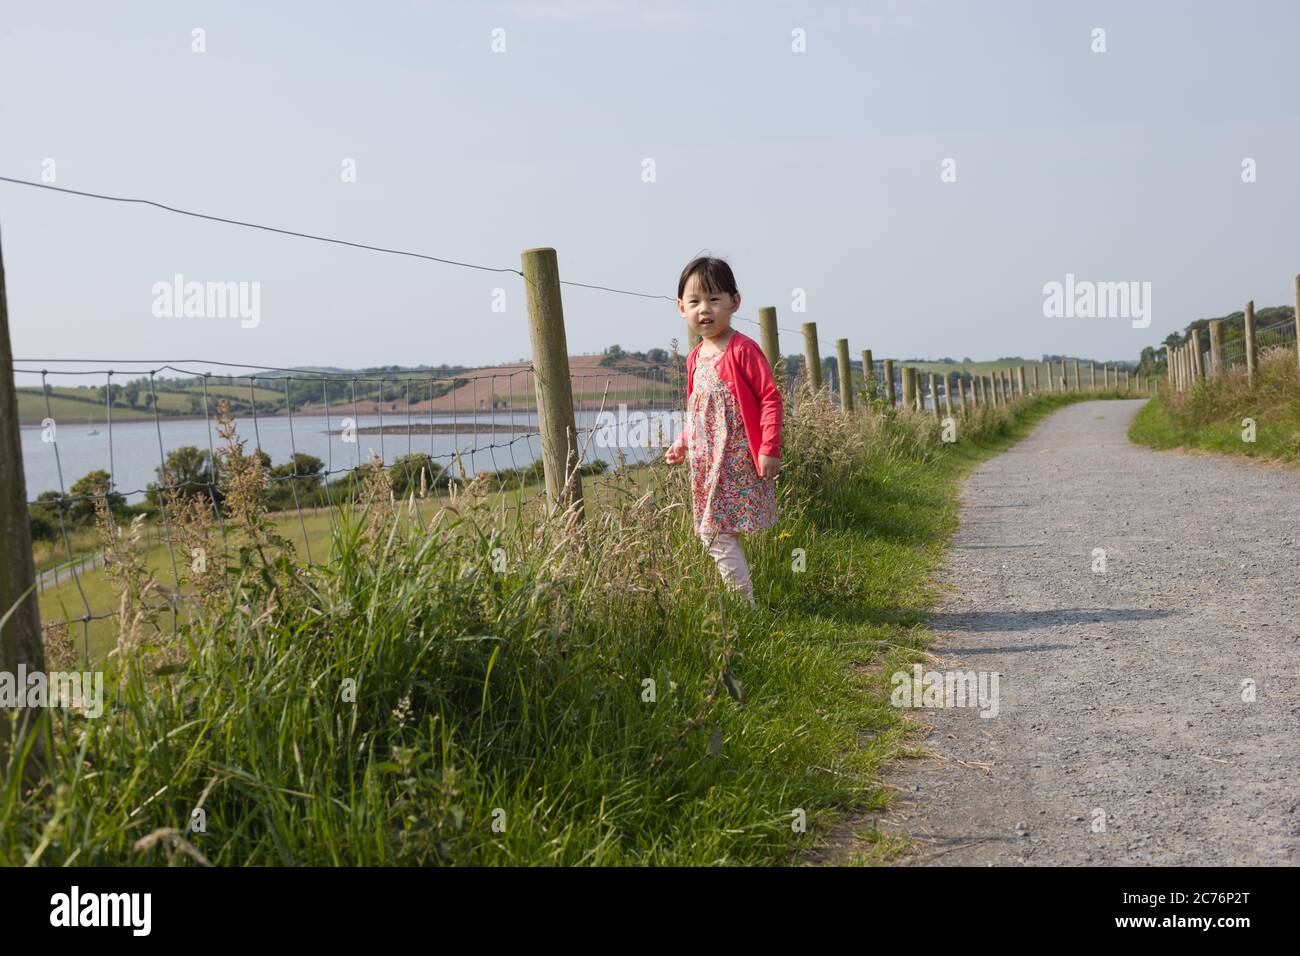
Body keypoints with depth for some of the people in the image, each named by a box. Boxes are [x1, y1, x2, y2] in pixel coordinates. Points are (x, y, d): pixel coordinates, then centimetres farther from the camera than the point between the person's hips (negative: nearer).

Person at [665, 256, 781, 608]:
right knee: (713, 534, 8)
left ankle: (746, 608, -3)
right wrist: (682, 444, 13)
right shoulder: (695, 358, 13)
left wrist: (770, 448, -18)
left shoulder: (743, 349, -11)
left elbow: (770, 398, -13)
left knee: (716, 534, -11)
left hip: (739, 461, -8)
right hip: (707, 464, 8)